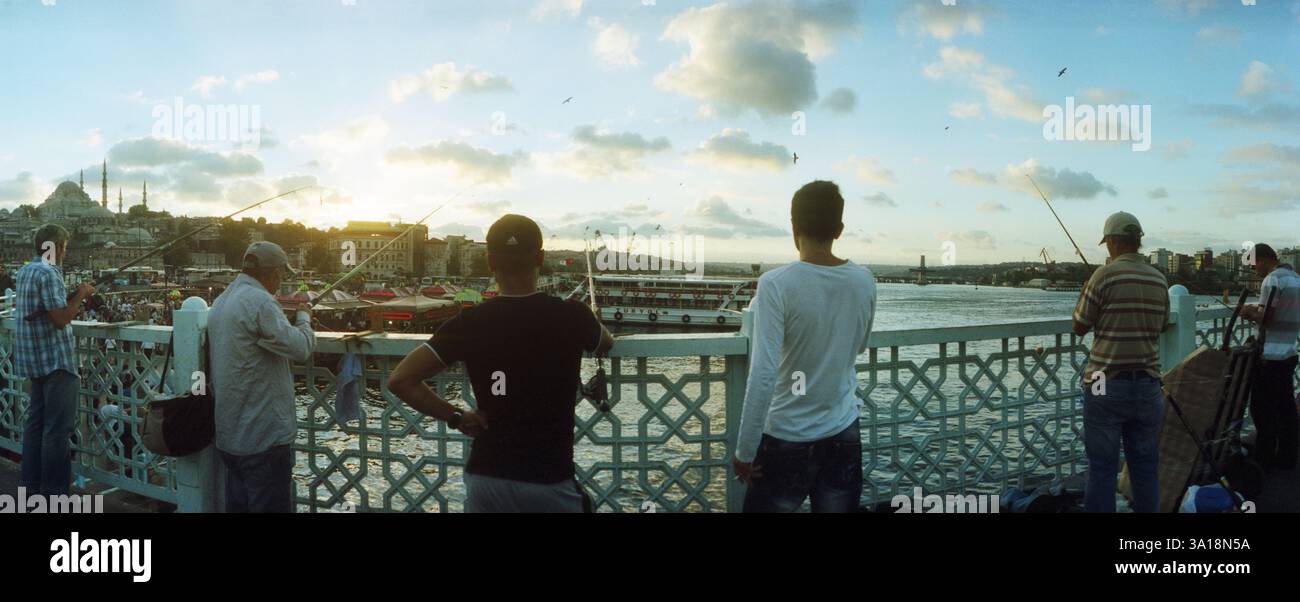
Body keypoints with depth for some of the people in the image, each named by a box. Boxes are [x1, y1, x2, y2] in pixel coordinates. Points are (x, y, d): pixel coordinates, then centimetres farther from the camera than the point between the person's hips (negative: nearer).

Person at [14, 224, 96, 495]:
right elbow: (61, 318, -22)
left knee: (36, 421, 14)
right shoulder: (48, 273, -16)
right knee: (58, 427, -7)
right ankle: (54, 493, -5)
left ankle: (33, 484, 21)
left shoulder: (26, 271, 13)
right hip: (55, 359, -10)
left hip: (34, 360, 10)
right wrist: (81, 294, -9)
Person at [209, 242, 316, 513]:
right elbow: (300, 348, -19)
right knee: (271, 505, -2)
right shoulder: (259, 301, -18)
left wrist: (292, 319, 13)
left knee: (238, 503, 16)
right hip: (264, 437, -9)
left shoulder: (222, 301, 12)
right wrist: (304, 318, -1)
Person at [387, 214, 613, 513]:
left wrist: (456, 417, -2)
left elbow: (400, 380, -11)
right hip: (550, 482, -1)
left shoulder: (470, 323, -8)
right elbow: (607, 344, 16)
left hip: (487, 479, 1)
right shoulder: (572, 316, -8)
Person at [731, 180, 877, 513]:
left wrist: (744, 451, -13)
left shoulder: (776, 284, -16)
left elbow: (763, 376, -21)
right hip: (844, 436, 4)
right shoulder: (864, 281, -1)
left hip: (787, 440, -4)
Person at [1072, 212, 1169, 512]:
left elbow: (1079, 327, -3)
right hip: (1148, 386, 5)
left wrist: (1082, 295, 11)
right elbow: (1162, 325, 18)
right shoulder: (1159, 279, 6)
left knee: (1102, 468, 1)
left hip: (1106, 386, -4)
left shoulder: (1105, 275, -10)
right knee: (1145, 468, 11)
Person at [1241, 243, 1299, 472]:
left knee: (1263, 410, -2)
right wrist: (1258, 311, 15)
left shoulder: (1272, 280, -14)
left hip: (1270, 357, -9)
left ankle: (1264, 461, 2)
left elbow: (1266, 319, -18)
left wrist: (1250, 314, 0)